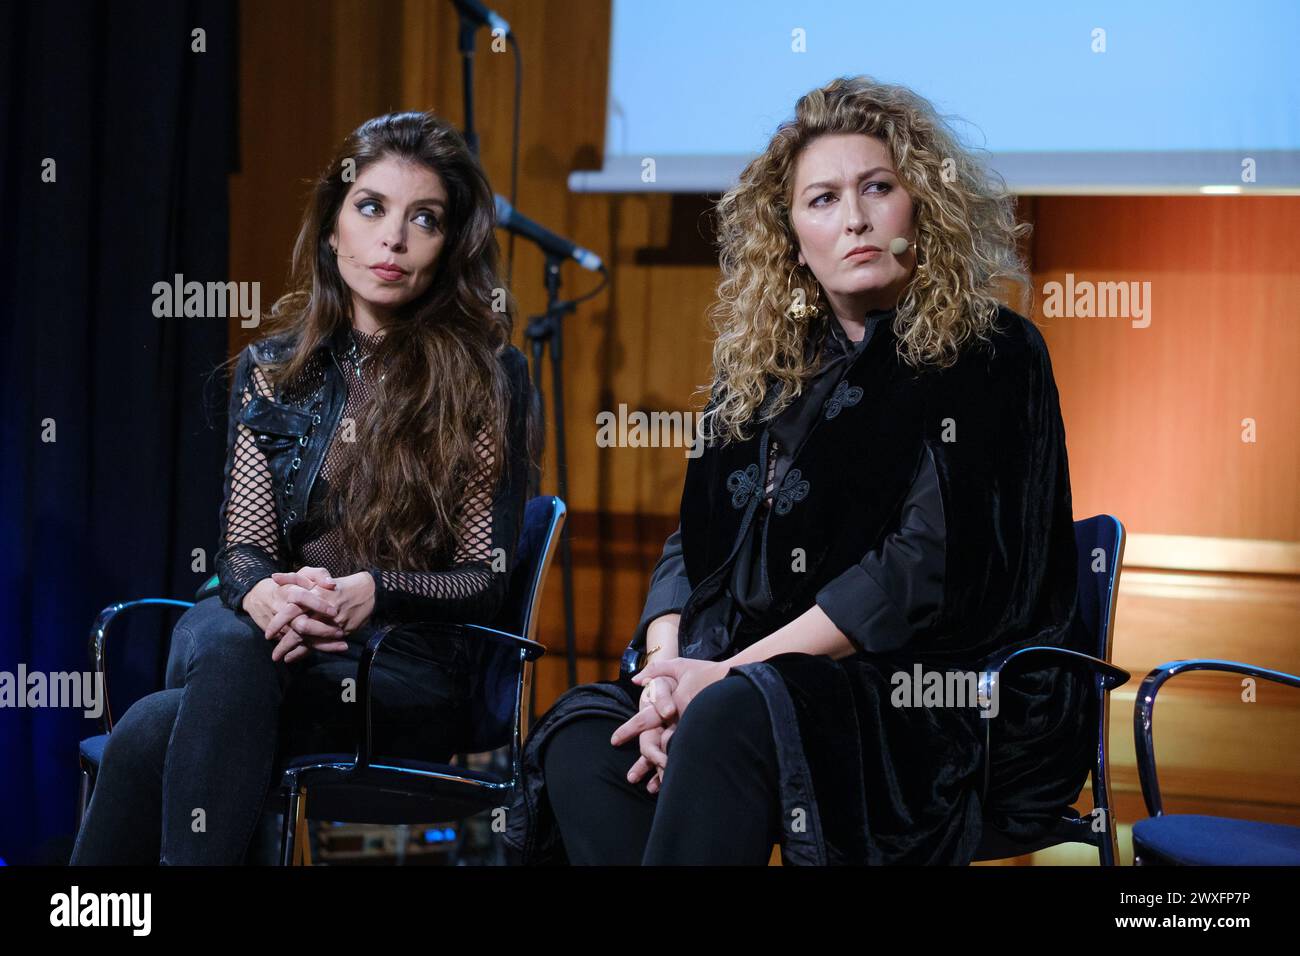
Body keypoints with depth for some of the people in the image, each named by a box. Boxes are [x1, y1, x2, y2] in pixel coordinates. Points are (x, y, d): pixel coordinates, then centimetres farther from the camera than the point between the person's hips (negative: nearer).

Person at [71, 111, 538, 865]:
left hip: (409, 669, -3)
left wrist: (372, 593, -19)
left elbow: (487, 577, 0)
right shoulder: (274, 369, 15)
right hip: (277, 636, 3)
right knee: (222, 637, -36)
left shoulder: (490, 380, 4)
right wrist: (262, 594, -15)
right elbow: (243, 546, 10)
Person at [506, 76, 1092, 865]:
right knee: (583, 738, -23)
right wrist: (668, 664, -9)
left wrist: (727, 672, -16)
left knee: (732, 718, -35)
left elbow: (929, 569, -13)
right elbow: (696, 542, 13)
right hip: (781, 681, 6)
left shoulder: (990, 354, -2)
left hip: (950, 702, -5)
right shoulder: (766, 366, 16)